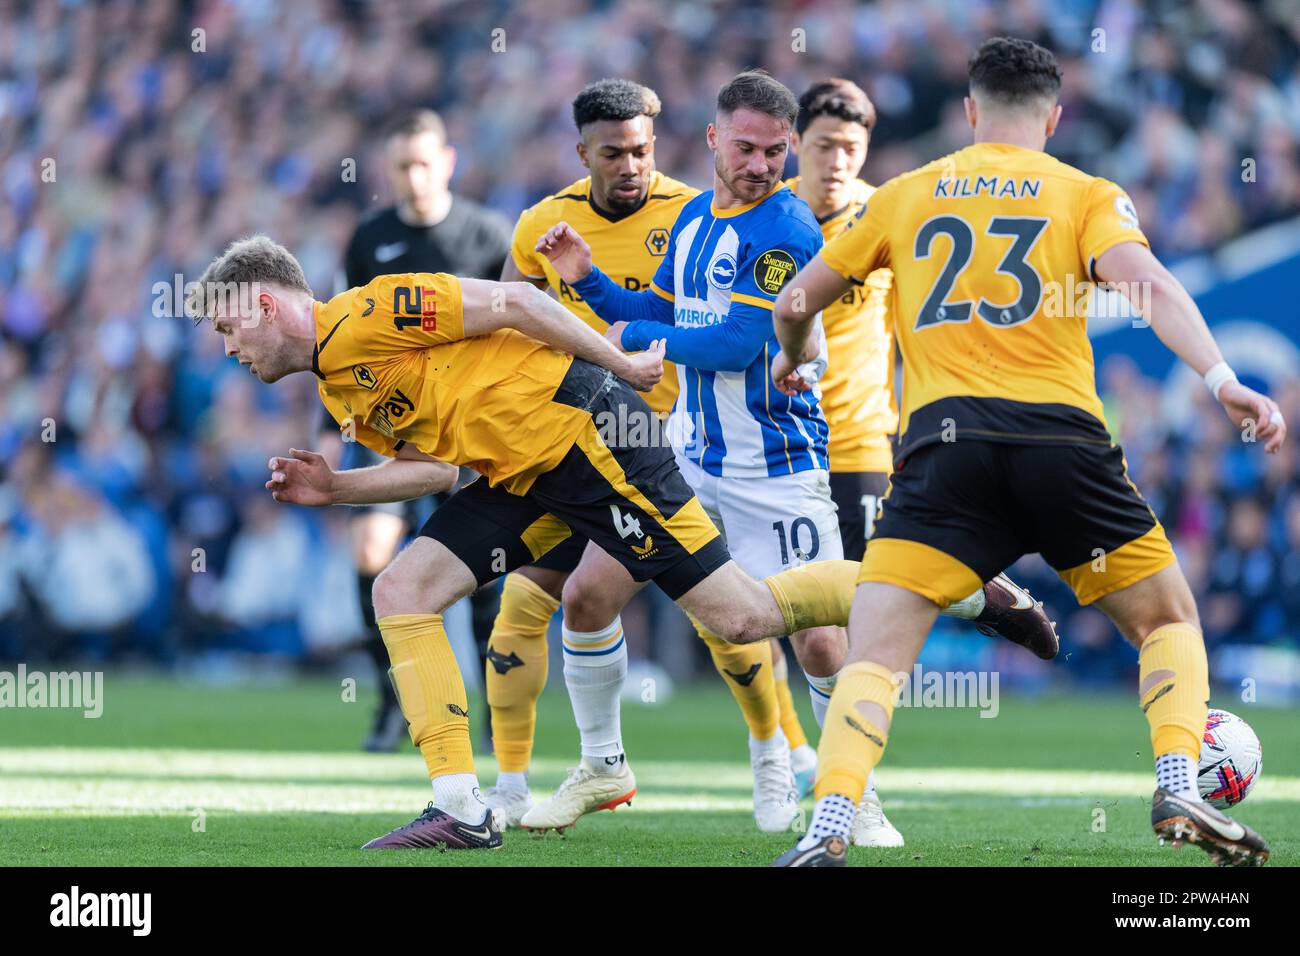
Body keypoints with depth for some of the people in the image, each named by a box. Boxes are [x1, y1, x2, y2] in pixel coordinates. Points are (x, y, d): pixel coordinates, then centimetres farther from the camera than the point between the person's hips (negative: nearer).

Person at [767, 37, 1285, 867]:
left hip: (943, 439, 0)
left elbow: (797, 303, 26)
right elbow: (1148, 285, -7)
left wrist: (790, 361, 47)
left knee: (875, 654, -1)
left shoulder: (906, 196, 20)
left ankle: (829, 829, -22)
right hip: (1062, 433, 0)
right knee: (1170, 620, 18)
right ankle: (1179, 790, -2)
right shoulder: (1086, 195, 13)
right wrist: (1221, 379, -16)